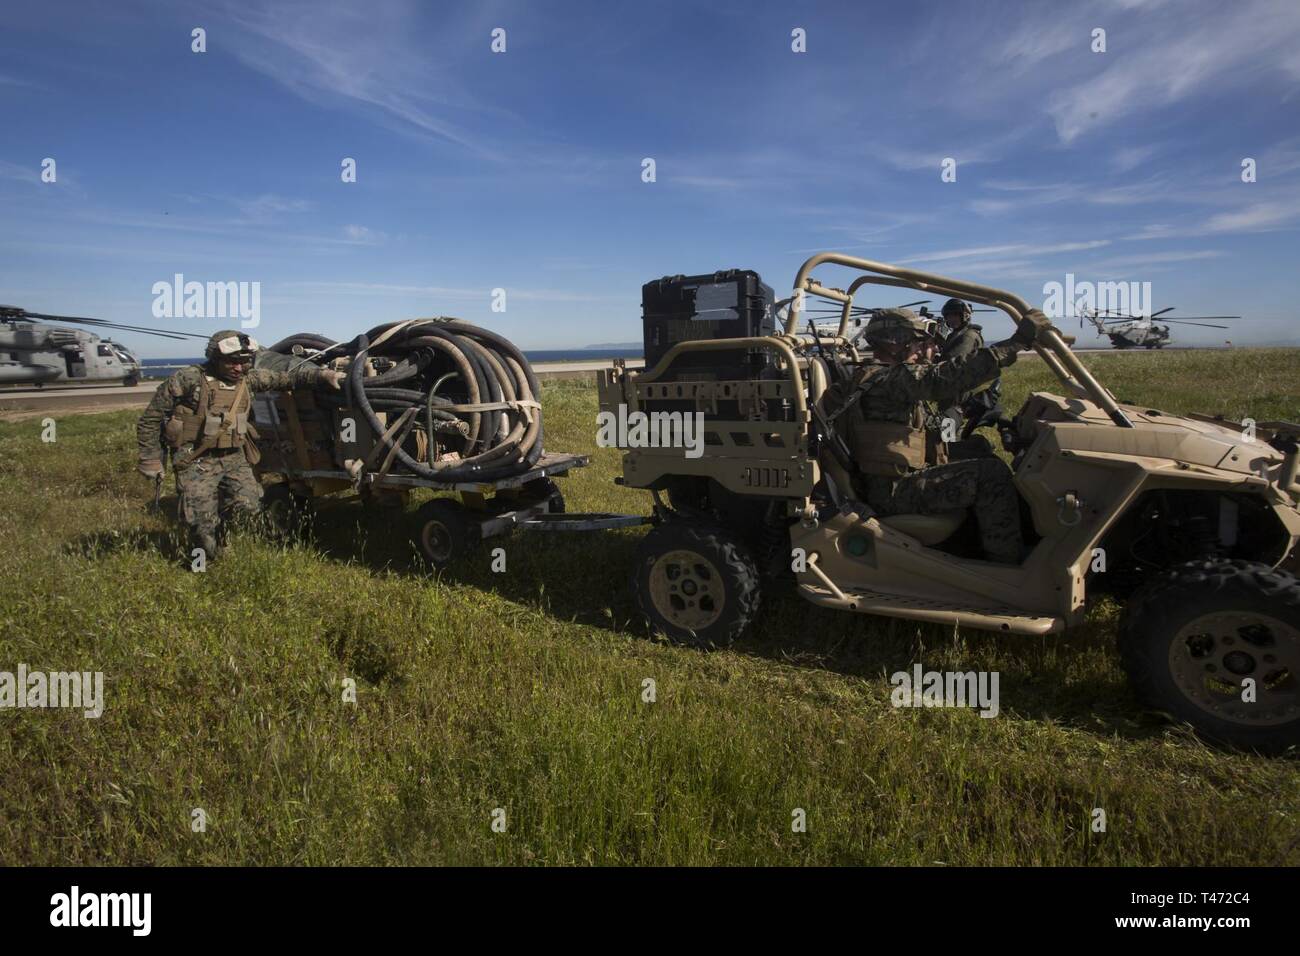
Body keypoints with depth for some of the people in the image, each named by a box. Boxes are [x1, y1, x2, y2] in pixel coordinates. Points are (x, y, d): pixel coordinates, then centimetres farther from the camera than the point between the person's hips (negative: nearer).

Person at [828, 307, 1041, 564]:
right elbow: (947, 377, -28)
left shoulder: (865, 377, 18)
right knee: (992, 474, -15)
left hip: (877, 485, 11)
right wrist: (1016, 343, -25)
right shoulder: (887, 379, -17)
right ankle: (1008, 569, -7)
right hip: (890, 492, -11)